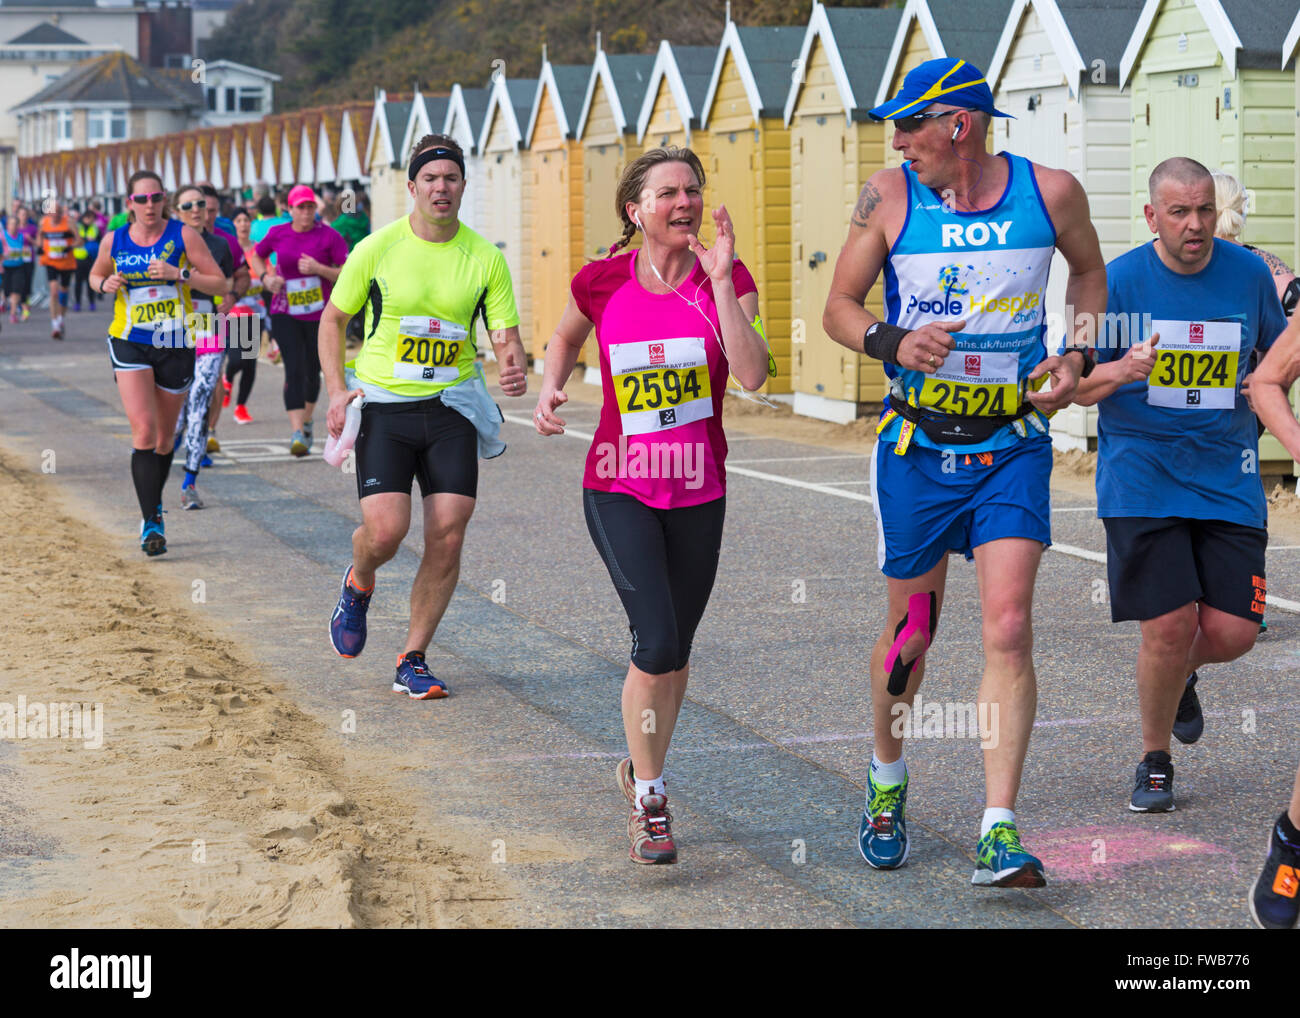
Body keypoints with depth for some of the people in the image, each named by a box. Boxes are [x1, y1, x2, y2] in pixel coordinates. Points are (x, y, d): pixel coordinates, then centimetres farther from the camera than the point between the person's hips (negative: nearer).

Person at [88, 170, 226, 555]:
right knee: (143, 429, -17)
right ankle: (150, 523, -15)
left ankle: (155, 505, 38)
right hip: (130, 344, 0)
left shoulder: (183, 235, -6)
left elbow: (218, 282, -5)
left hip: (176, 345, 0)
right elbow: (96, 274, 21)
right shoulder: (114, 241, 1)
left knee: (164, 437, 12)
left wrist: (179, 274, -20)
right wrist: (105, 285, -3)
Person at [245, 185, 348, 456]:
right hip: (285, 314, 0)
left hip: (320, 314, 0)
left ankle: (306, 422, 35)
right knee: (295, 369, -13)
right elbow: (255, 255, 21)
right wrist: (265, 278, 2)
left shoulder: (328, 236, -6)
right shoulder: (277, 234, 1)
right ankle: (297, 432, -19)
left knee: (312, 371, 11)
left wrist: (318, 269, -21)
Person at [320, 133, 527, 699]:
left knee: (447, 536, -5)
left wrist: (514, 368, -21)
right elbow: (332, 319, 7)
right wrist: (337, 390, -5)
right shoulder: (377, 248, -4)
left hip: (451, 405, 2)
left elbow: (505, 335, 2)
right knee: (386, 529, -16)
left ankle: (412, 662, 11)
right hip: (384, 403, -2)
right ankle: (358, 585, 22)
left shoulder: (485, 257, 1)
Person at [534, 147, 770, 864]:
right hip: (619, 488, -2)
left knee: (675, 650, 14)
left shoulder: (727, 281, -5)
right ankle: (648, 801, 1)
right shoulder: (602, 282, -6)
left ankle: (642, 769, 39)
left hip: (700, 492, 3)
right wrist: (549, 391, -2)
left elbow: (752, 374, -21)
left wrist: (720, 280, -22)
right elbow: (565, 338, 16)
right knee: (657, 642, -17)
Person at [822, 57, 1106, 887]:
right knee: (911, 634, 10)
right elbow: (840, 305, 2)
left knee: (1009, 627, -13)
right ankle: (887, 777, 38)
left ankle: (999, 834, -11)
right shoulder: (889, 198, -5)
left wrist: (1077, 358, 1)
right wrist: (891, 342, -18)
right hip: (918, 445, 1)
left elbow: (1089, 269, 16)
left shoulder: (1050, 192, -5)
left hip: (1014, 446, -1)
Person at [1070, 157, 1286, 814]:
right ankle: (1154, 762, 15)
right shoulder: (1117, 282, -5)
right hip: (1142, 477, -3)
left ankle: (1180, 676, 34)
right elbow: (1077, 388, -2)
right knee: (1169, 626, -10)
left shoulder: (1249, 274, 3)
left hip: (1228, 477, 3)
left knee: (1232, 632, -4)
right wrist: (1120, 371, -22)